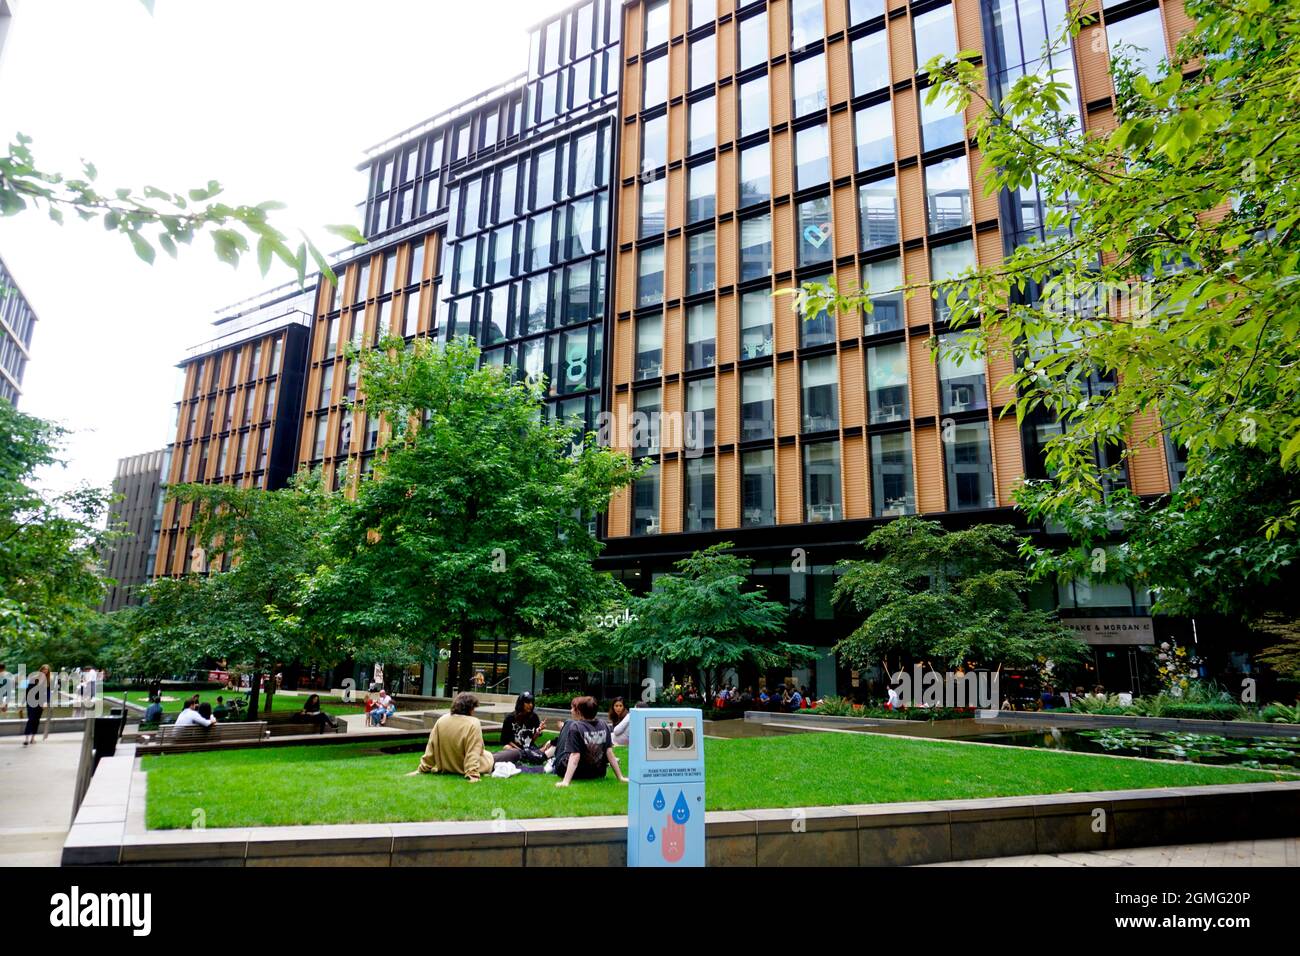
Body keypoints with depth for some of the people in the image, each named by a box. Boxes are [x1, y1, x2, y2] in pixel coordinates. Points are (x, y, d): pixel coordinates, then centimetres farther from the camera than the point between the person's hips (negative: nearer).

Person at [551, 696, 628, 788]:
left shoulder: (575, 727, -19)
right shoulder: (604, 726, -5)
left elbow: (575, 756, -26)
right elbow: (609, 753, -6)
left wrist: (565, 782, -31)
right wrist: (620, 777, -1)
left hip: (576, 773, -5)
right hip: (597, 774, 5)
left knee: (568, 724, 6)